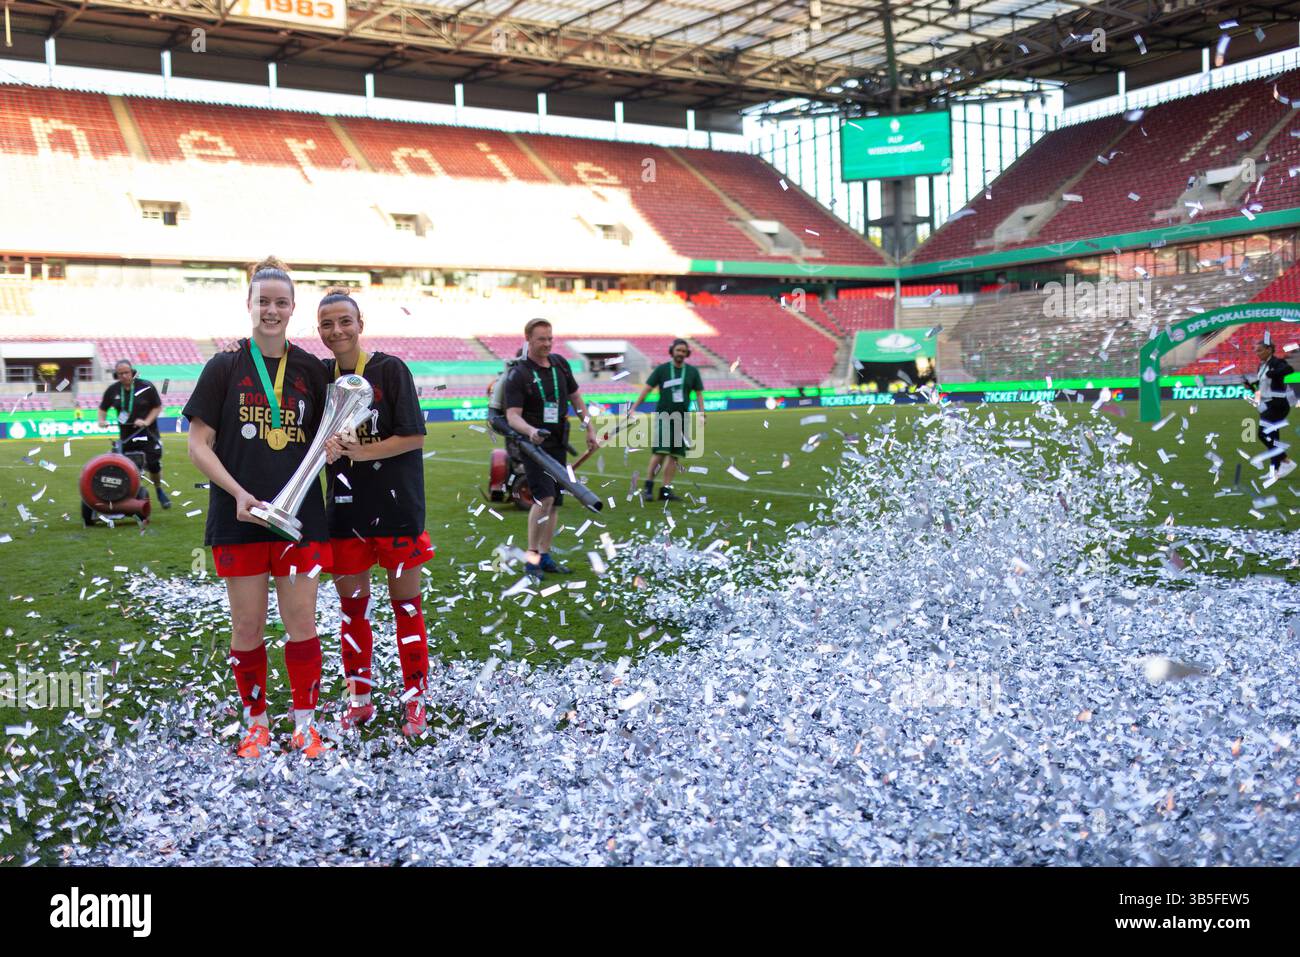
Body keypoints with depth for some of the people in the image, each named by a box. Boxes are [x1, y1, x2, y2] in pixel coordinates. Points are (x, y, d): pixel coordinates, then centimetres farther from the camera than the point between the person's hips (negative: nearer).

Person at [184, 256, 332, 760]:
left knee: (301, 621, 4)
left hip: (301, 514, 1)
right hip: (240, 517, -1)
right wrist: (238, 493, -14)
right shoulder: (224, 367, 0)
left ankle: (304, 723, 17)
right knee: (247, 626, 6)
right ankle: (255, 722, 23)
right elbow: (199, 443, -2)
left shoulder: (311, 369, 6)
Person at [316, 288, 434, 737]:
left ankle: (415, 701, 13)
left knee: (406, 603, 3)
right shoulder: (321, 375, 5)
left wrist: (361, 452, -17)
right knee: (352, 604, 11)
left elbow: (413, 436, -11)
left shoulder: (390, 369, -8)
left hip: (395, 506, -4)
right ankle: (360, 698, 24)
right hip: (345, 508, 4)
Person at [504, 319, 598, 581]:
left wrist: (590, 427, 16)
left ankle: (545, 556, 19)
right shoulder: (518, 374, -10)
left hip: (557, 444, 7)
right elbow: (512, 415, -17)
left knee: (553, 502, 9)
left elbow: (575, 397, 21)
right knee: (544, 497, -20)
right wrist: (530, 431, -37)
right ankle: (531, 558, -13)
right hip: (533, 444, -7)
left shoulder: (560, 364, 9)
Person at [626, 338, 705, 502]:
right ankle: (648, 487, -2)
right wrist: (633, 407, -3)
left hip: (681, 418, 3)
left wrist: (701, 414, 1)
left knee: (675, 455, 2)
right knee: (660, 452, -13)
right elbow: (647, 388, 1)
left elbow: (699, 394, 12)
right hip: (662, 416, -3)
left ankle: (666, 490, 8)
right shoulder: (662, 369, 1)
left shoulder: (692, 371, 7)